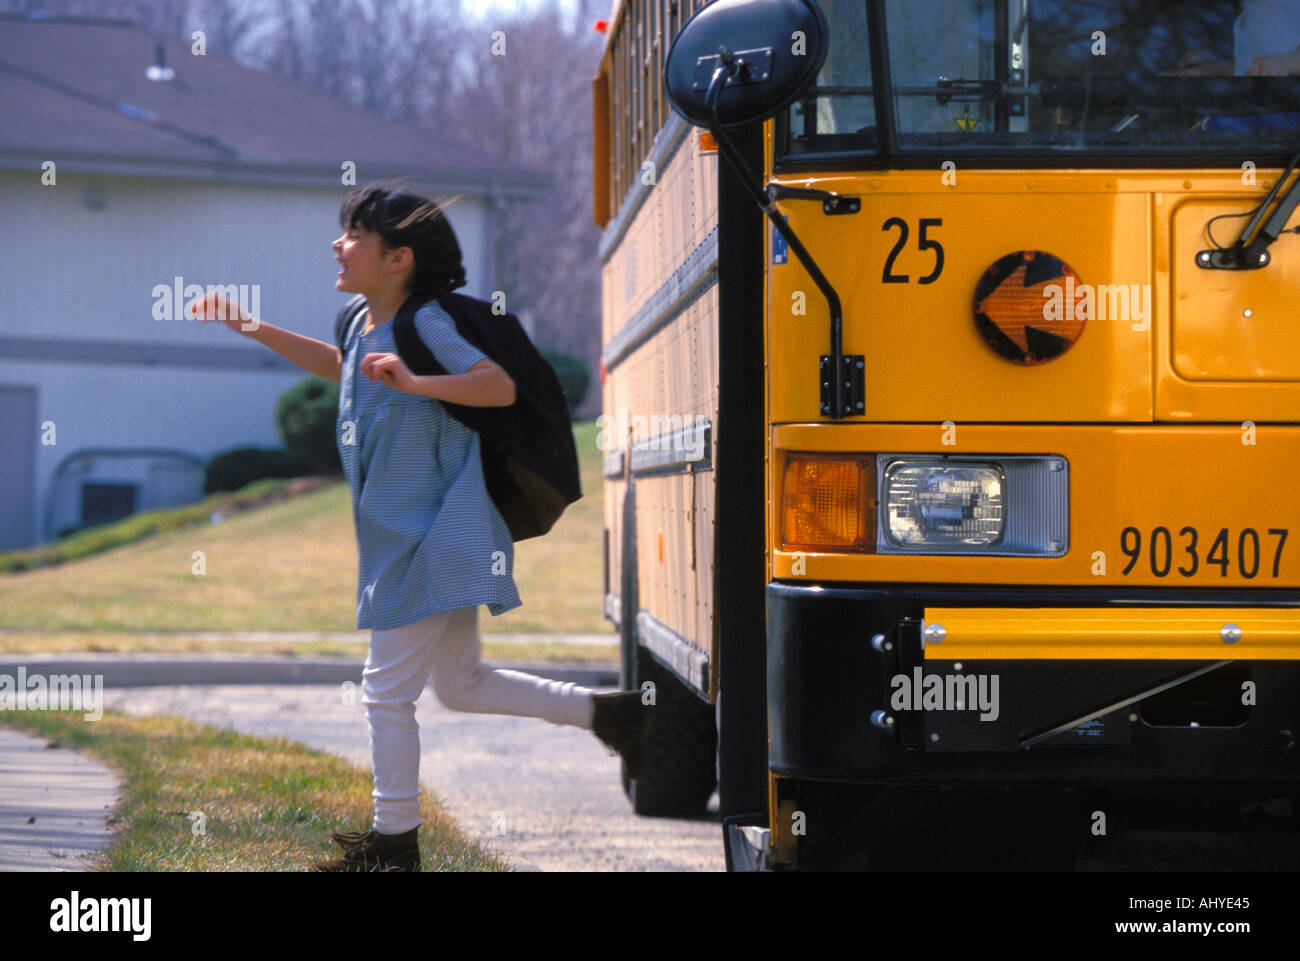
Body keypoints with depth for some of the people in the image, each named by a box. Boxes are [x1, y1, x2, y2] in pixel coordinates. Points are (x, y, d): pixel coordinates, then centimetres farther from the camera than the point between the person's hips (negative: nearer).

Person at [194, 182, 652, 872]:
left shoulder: (426, 323, -16)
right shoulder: (367, 325, 10)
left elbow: (500, 386, -25)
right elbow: (340, 366, 31)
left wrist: (414, 382, -38)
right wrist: (251, 328, 27)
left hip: (432, 535, -10)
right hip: (409, 535, 10)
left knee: (387, 689, -3)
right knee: (461, 684, 18)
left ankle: (394, 843, 8)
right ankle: (605, 713, 23)